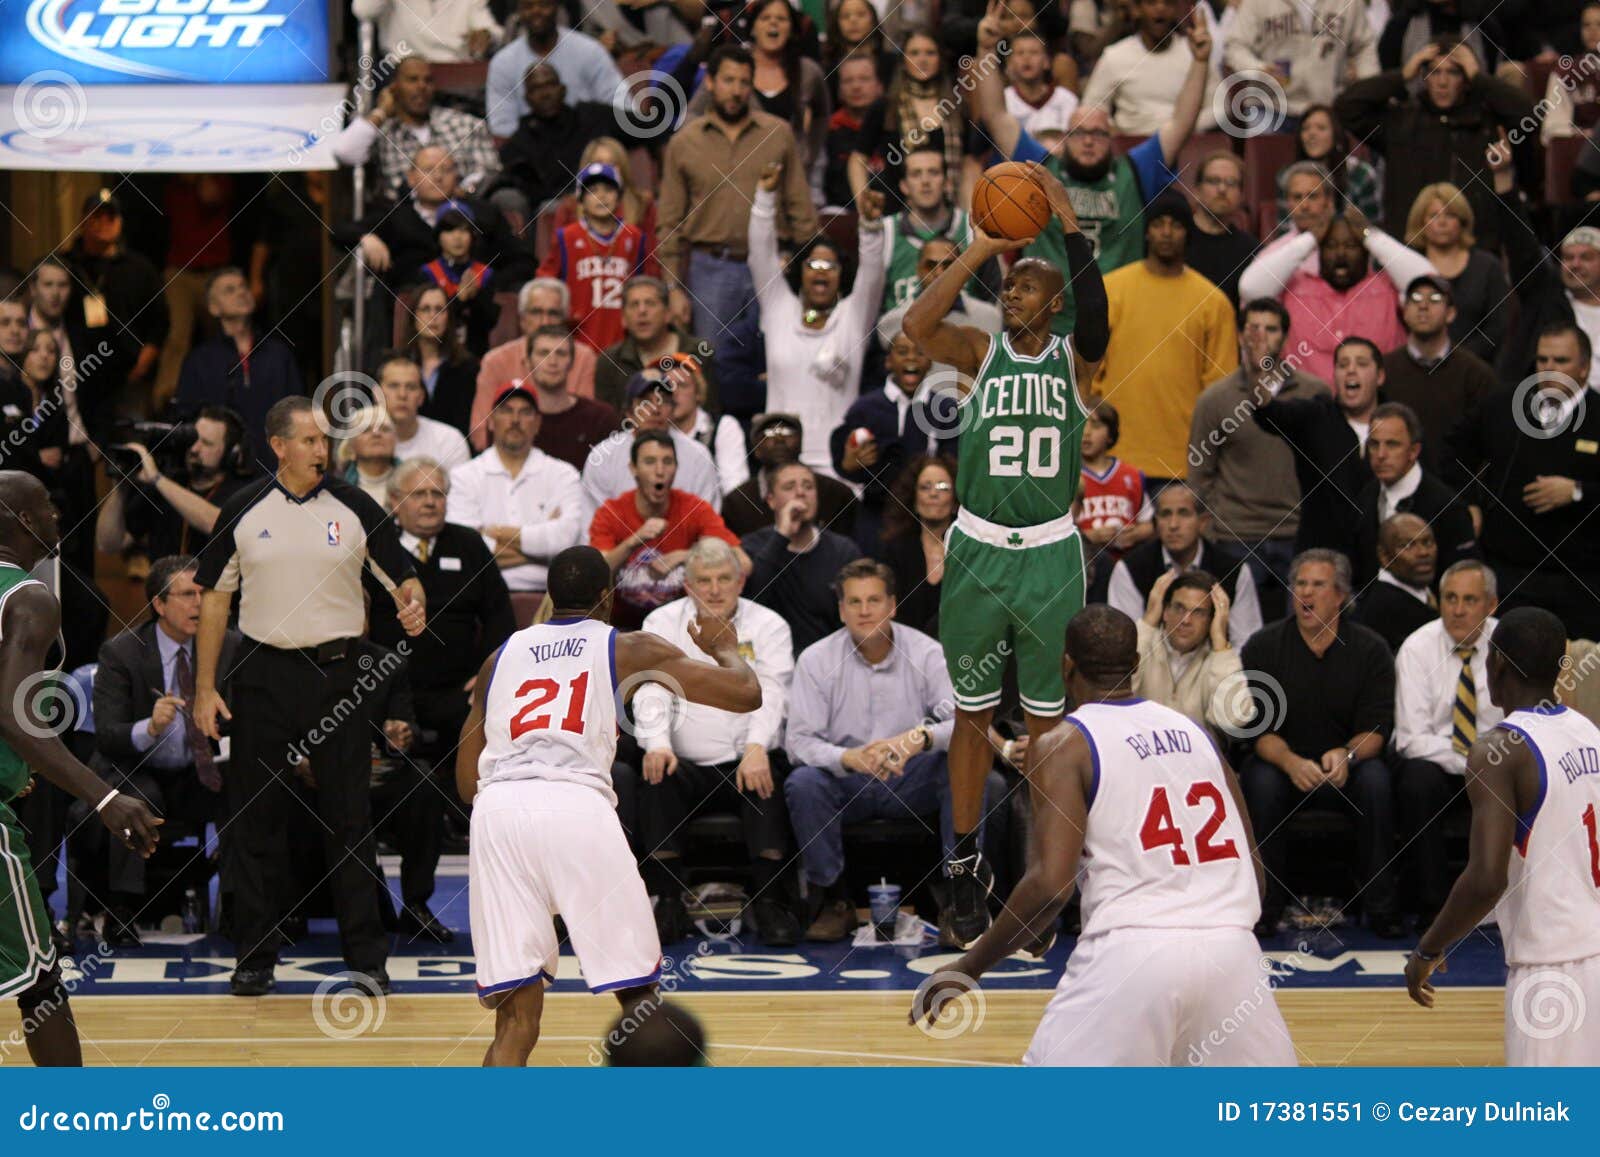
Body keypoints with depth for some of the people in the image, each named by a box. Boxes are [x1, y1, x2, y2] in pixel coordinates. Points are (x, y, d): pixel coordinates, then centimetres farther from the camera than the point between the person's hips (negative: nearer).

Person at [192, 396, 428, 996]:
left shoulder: (353, 508, 0)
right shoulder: (243, 511, 2)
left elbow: (402, 574, 4)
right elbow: (214, 598, 8)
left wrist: (412, 603, -21)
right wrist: (205, 689, 4)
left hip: (336, 672, -1)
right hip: (263, 675, 1)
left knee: (349, 817, 0)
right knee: (256, 818, 4)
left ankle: (366, 957, 5)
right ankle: (255, 958, 12)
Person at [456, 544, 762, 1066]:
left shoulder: (502, 655, 28)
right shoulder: (630, 649, 18)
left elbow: (466, 782, 27)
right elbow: (746, 694, 14)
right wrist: (724, 648, 36)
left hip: (496, 810, 3)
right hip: (576, 805, -3)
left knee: (516, 1016, 6)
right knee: (638, 995, 11)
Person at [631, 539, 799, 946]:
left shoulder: (768, 626, 7)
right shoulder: (662, 624, 11)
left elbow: (771, 693, -8)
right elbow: (652, 690, -2)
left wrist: (756, 747, -28)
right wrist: (656, 743, -23)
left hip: (746, 759, -1)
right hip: (685, 763, 1)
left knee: (767, 775, -33)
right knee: (656, 778, -31)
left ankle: (770, 901, -28)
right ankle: (668, 903, -27)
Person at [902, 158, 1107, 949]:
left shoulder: (1073, 359, 1)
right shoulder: (981, 353, 3)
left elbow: (1097, 316, -22)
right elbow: (916, 324, -16)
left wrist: (1069, 223, -25)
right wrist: (980, 250, -18)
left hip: (1051, 557, -1)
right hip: (978, 552, 1)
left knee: (1047, 721, 8)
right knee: (972, 716, 8)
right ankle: (965, 871, 16)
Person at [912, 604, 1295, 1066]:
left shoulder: (1066, 744, 3)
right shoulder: (1196, 732, 19)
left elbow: (1050, 883, -9)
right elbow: (1253, 872, 19)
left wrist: (969, 968, 1)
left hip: (1131, 950, -5)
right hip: (1231, 949, 5)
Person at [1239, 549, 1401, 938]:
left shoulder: (1370, 649, -2)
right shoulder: (1263, 647, -3)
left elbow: (1376, 729, -9)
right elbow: (1259, 729, -9)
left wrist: (1346, 755, -32)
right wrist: (1291, 762, -30)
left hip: (1346, 770, 0)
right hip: (1282, 763, 0)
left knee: (1376, 778, -32)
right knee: (1261, 781, -33)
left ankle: (1380, 906, -22)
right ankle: (1265, 905, -21)